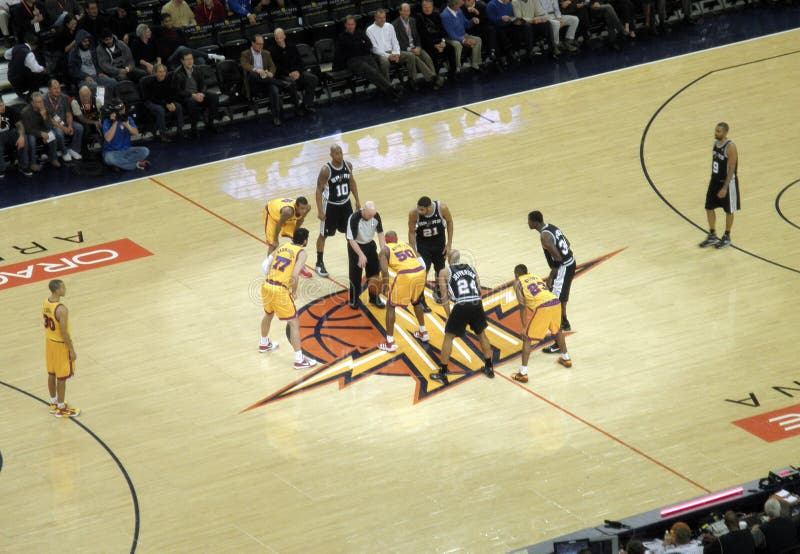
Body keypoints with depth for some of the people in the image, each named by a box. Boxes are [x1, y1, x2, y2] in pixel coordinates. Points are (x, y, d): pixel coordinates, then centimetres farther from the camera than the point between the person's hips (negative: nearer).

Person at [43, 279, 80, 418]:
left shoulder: (46, 303, -4)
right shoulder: (61, 310, -30)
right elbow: (64, 333, -25)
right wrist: (72, 350, -15)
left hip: (49, 341, 8)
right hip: (60, 344, -8)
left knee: (51, 374, 20)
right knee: (62, 377, 6)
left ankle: (54, 403, 35)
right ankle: (61, 409, 16)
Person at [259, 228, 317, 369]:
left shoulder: (283, 247, 15)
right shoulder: (301, 252, -5)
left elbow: (266, 264, 13)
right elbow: (294, 275, -18)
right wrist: (294, 290, -1)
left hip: (267, 285, 7)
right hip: (280, 290, -7)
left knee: (268, 314, 34)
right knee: (293, 323, 2)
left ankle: (264, 344, 55)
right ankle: (299, 360, 1)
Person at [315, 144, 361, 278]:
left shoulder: (348, 165, -8)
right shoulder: (326, 170, -24)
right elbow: (319, 190, -18)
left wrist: (357, 201, 11)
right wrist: (320, 210, -20)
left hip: (345, 203, 5)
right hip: (331, 205, -5)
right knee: (323, 235, 6)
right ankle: (319, 263, 18)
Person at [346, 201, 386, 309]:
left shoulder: (376, 216, -18)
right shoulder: (354, 218, -32)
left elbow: (380, 232, -2)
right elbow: (351, 239, -26)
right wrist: (361, 255, -31)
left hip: (370, 245, 5)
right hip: (356, 246, -5)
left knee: (374, 272, 9)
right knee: (355, 275, 1)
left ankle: (374, 298, 26)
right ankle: (354, 299, 20)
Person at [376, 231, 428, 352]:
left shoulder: (385, 250, 14)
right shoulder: (407, 245, 29)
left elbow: (384, 270, -3)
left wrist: (386, 287, 4)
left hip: (405, 276, -5)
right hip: (420, 272, 5)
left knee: (390, 305, 13)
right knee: (416, 301, 34)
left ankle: (390, 343, 9)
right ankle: (423, 333, 43)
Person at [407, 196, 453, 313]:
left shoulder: (442, 208, -30)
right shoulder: (413, 214, -31)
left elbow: (449, 222, -10)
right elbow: (411, 232, -14)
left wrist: (449, 244, -8)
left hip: (439, 241, 2)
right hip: (422, 242, -2)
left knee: (440, 269, 15)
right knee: (423, 271, -11)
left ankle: (437, 290, 44)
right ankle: (421, 301, 4)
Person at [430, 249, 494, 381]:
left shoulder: (444, 272, 11)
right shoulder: (471, 268, 21)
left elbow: (445, 297, 8)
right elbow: (479, 290, 16)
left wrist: (449, 315, 15)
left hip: (461, 306, -3)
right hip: (477, 304, 3)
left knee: (448, 337, 13)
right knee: (481, 334, 27)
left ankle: (442, 373, 13)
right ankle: (489, 368, 33)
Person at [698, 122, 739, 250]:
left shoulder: (730, 147, -23)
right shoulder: (716, 143, 1)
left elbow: (732, 169, -22)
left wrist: (725, 187, -22)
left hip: (727, 181, -8)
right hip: (715, 180, 8)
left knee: (729, 210, 9)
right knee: (709, 207, 10)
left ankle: (727, 237, 24)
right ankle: (712, 236, 24)